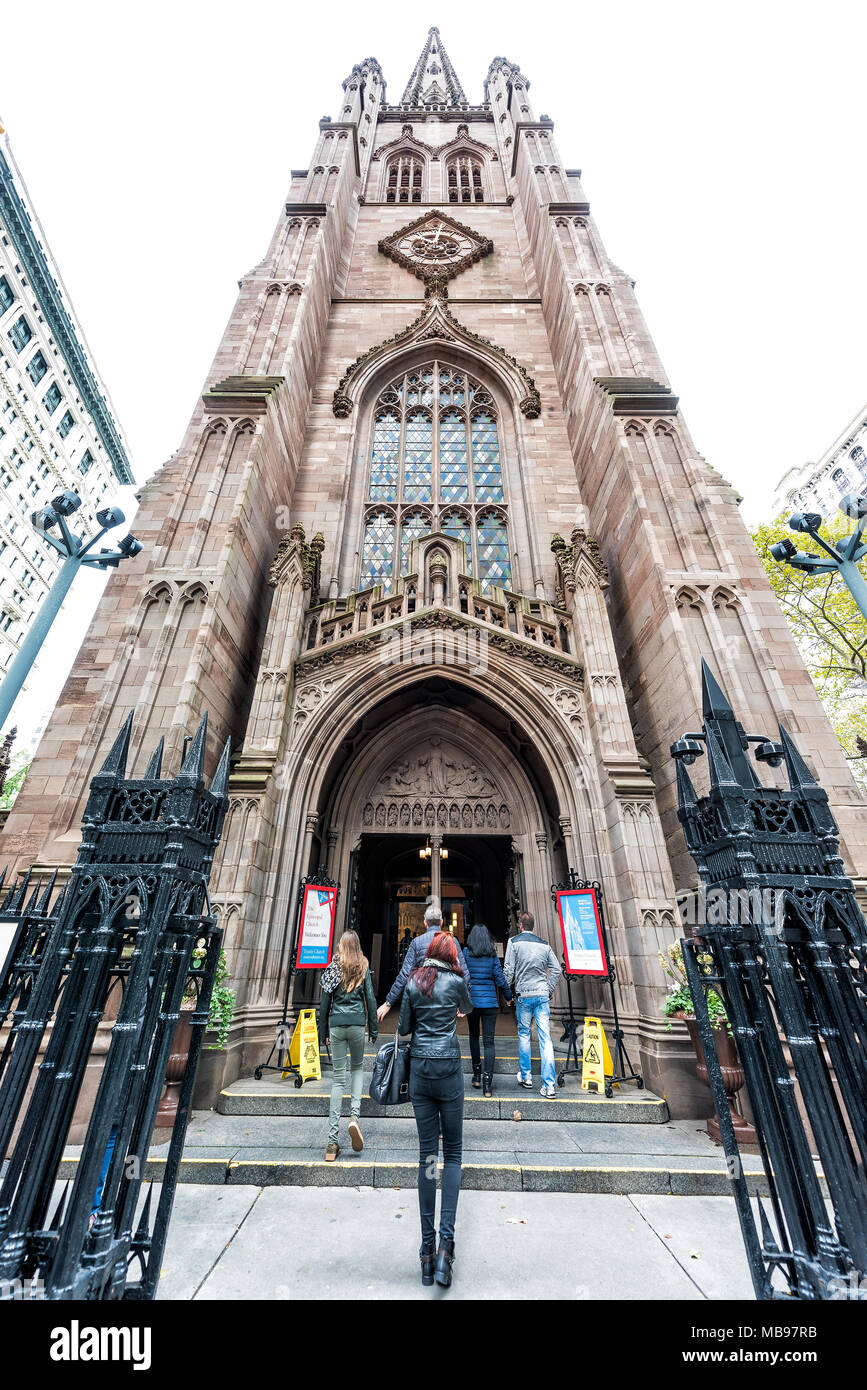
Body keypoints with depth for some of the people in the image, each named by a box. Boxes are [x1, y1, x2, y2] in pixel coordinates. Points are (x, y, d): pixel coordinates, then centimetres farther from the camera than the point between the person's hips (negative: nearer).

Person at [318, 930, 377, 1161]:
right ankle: (354, 1115, 2)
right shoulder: (364, 968, 0)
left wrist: (323, 1032, 12)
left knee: (338, 1076, 8)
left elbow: (325, 1002, 3)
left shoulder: (333, 968, 2)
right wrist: (373, 1029, 7)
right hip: (357, 1023, -1)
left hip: (336, 1024, 1)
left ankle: (332, 1141, 8)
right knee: (358, 1067, 22)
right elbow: (370, 1000, 0)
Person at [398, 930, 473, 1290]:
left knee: (427, 1154, 10)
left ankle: (427, 1247, 15)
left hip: (419, 1069, 2)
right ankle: (446, 1241, -1)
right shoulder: (455, 981, -6)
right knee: (452, 1153, 9)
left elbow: (403, 1027, 5)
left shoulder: (413, 983, 0)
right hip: (448, 1070, -2)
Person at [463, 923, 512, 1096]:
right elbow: (500, 979, -1)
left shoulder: (466, 953, -5)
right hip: (490, 1002, 0)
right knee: (489, 1041, 4)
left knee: (474, 1036, 21)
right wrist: (509, 996, 14)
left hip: (471, 1001, 0)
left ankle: (477, 1075, 24)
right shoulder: (493, 955, -2)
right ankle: (488, 1083, -3)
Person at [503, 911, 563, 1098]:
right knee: (545, 1037, 2)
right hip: (543, 995, 2)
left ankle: (526, 1076, 24)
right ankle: (550, 1086, 1)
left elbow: (508, 970, -6)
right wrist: (549, 990, 11)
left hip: (523, 995, -2)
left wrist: (507, 992, 6)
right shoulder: (544, 944, 6)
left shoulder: (514, 942, -3)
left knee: (524, 1034, 14)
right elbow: (556, 969, 4)